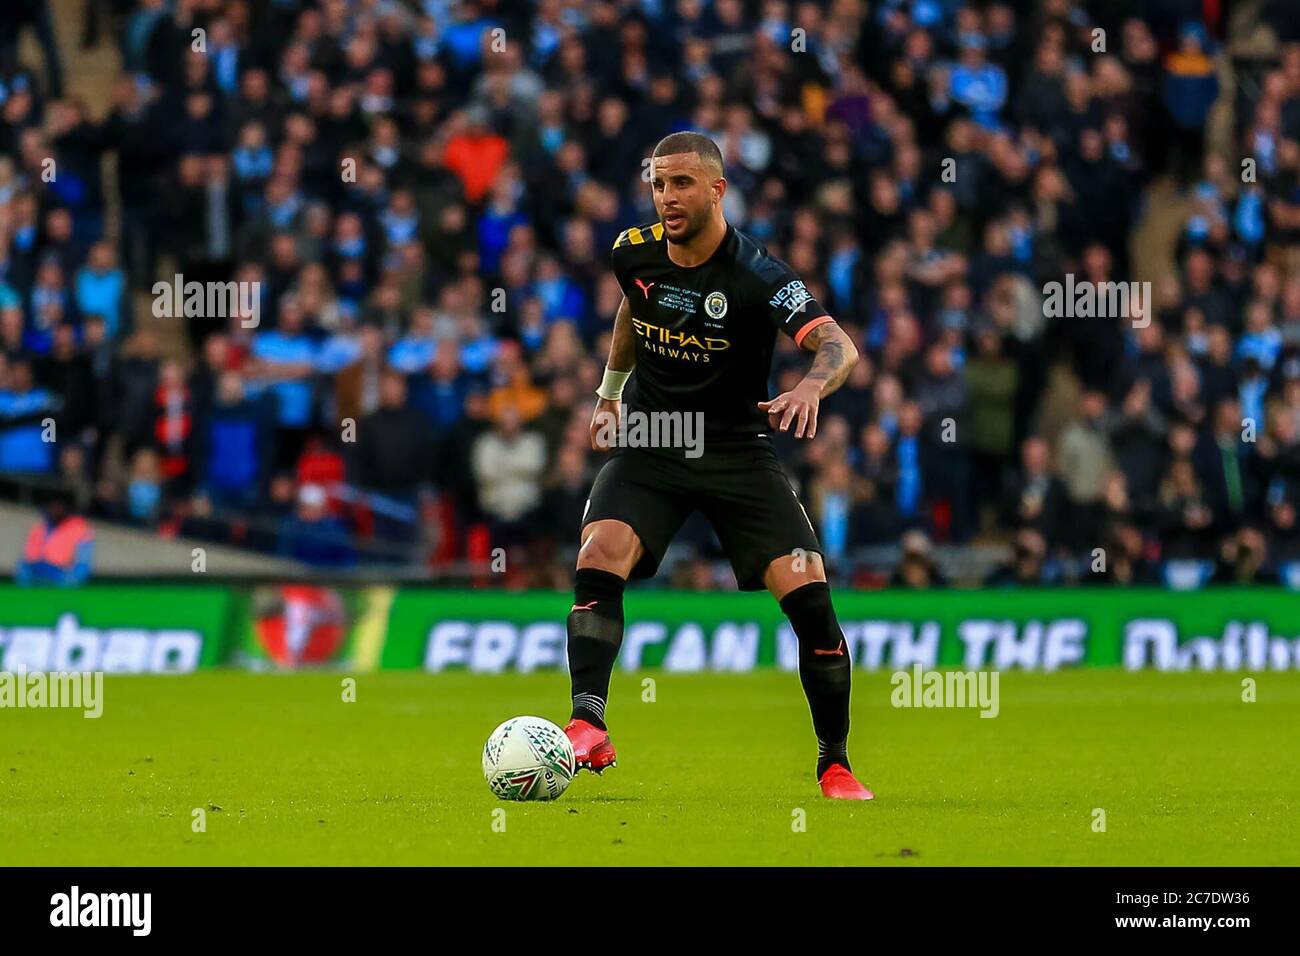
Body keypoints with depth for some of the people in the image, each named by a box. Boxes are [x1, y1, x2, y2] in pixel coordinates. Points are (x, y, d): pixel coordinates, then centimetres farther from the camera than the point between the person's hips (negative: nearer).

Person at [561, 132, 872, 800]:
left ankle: (835, 765, 3)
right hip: (648, 442, 3)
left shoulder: (756, 274, -19)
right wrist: (609, 391, 28)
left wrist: (810, 387, -51)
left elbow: (838, 345, -30)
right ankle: (588, 730, -23)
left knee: (809, 596, -13)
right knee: (598, 562, -24)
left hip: (737, 450, -3)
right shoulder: (634, 252, -4)